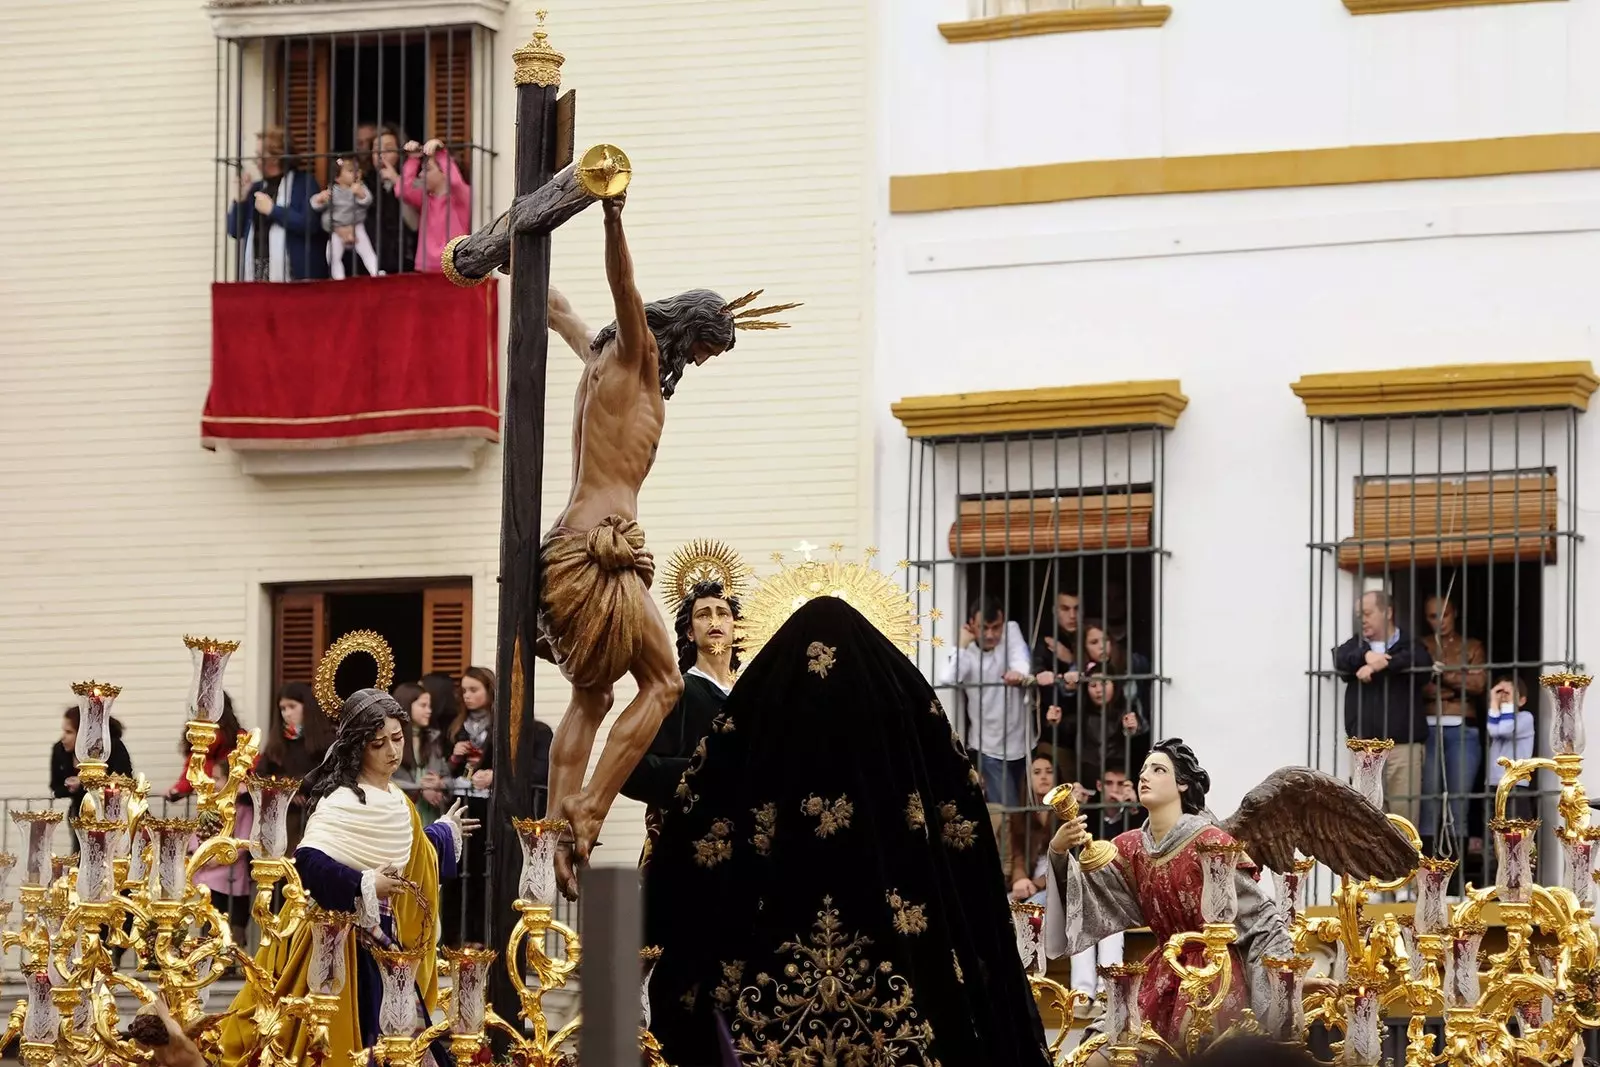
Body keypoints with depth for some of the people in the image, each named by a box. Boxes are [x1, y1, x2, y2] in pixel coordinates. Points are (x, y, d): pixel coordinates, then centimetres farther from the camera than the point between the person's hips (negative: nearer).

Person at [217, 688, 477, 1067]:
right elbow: (308, 862, -30)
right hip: (347, 947, -9)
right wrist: (364, 887, -31)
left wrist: (445, 833, 38)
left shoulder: (394, 799, 10)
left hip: (386, 945, 9)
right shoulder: (343, 802, -18)